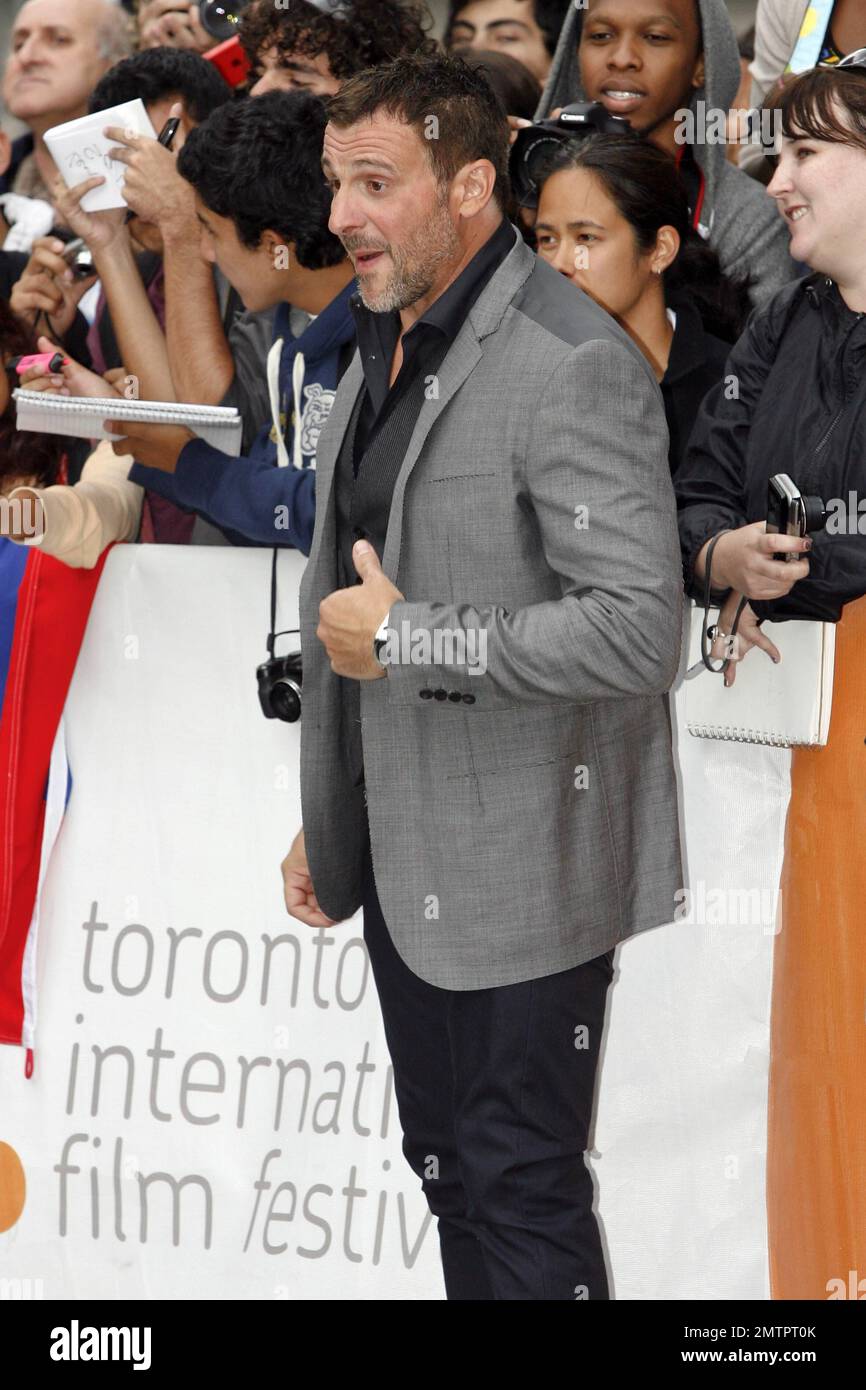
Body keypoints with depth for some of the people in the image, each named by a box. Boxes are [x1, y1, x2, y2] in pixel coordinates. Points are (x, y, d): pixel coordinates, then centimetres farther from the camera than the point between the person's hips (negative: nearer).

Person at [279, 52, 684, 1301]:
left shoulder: (575, 367, -18)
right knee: (445, 1164, 16)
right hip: (403, 857, 9)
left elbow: (639, 630, -26)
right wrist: (324, 820, 21)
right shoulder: (384, 352, 12)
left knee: (521, 1192, -3)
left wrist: (405, 638, -20)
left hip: (521, 866, -9)